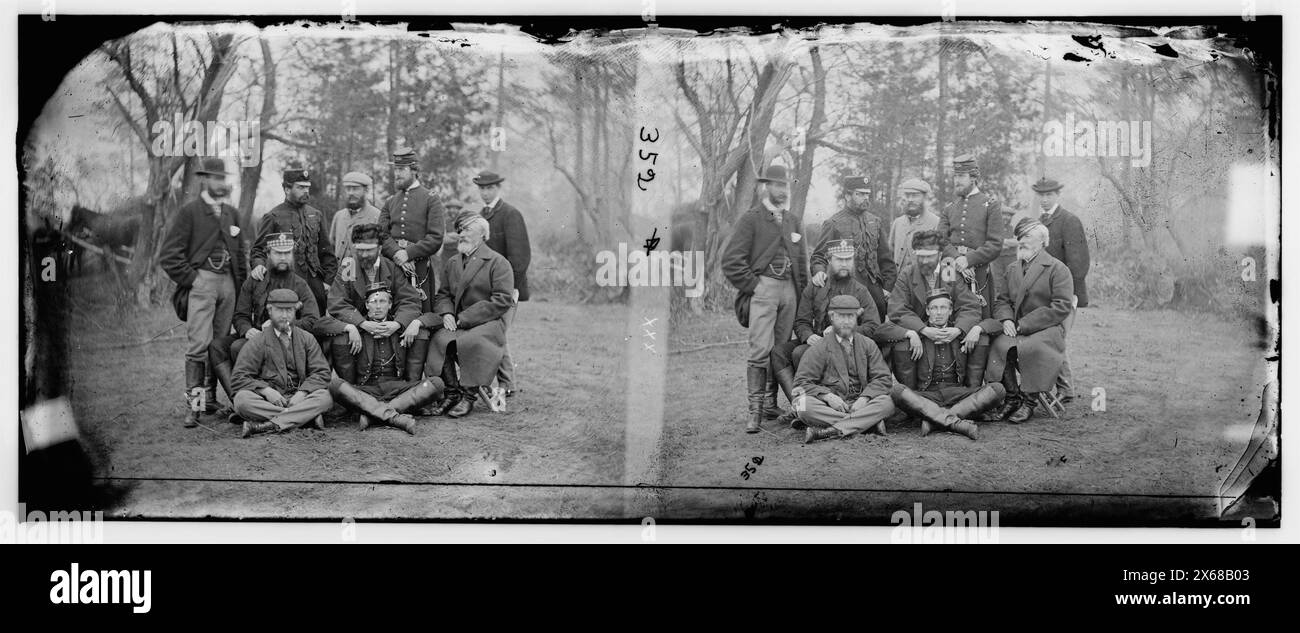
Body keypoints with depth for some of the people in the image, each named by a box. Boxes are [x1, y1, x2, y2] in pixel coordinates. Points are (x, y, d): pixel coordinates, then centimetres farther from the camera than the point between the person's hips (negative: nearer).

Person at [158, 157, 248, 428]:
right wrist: (190, 279, -9)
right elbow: (168, 254, -6)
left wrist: (239, 281, 14)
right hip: (201, 281, -6)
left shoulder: (231, 213, 17)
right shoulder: (189, 211, -2)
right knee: (198, 344, -13)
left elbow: (240, 251, 25)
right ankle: (193, 404, -13)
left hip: (228, 284, 6)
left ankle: (210, 398, 14)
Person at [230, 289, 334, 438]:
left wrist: (302, 393, -16)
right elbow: (238, 378, -1)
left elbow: (321, 373, 4)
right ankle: (308, 416, -32)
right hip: (268, 400, -1)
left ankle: (270, 425, -38)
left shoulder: (306, 339, 11)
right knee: (242, 399, -32)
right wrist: (266, 390, -18)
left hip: (298, 398, 1)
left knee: (324, 397, -28)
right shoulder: (257, 342, 5)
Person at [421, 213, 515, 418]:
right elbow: (443, 294, 21)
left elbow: (503, 300, -11)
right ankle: (452, 392, -15)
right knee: (441, 338, -27)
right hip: (457, 323, 5)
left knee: (470, 341, -36)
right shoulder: (453, 263, 20)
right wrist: (446, 313, -5)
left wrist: (465, 318, -15)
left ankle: (469, 395, -19)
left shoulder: (498, 263, -2)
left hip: (488, 323, -5)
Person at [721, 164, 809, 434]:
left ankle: (771, 405, 13)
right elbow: (731, 261, -7)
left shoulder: (793, 221, 18)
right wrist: (753, 286, -8)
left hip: (789, 290, 6)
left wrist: (800, 291, 13)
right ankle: (755, 411, -14)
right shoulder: (751, 219, -1)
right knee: (760, 350, -14)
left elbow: (801, 260, 24)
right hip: (763, 288, -6)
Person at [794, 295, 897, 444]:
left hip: (859, 403, 2)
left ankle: (830, 431, -36)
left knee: (886, 403, -27)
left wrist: (864, 398, -14)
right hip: (829, 405, -2)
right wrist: (828, 396, -19)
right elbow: (802, 382, -2)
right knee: (805, 407, -33)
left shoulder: (868, 345, 12)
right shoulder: (818, 349, 4)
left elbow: (883, 378, 6)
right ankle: (870, 422, -30)